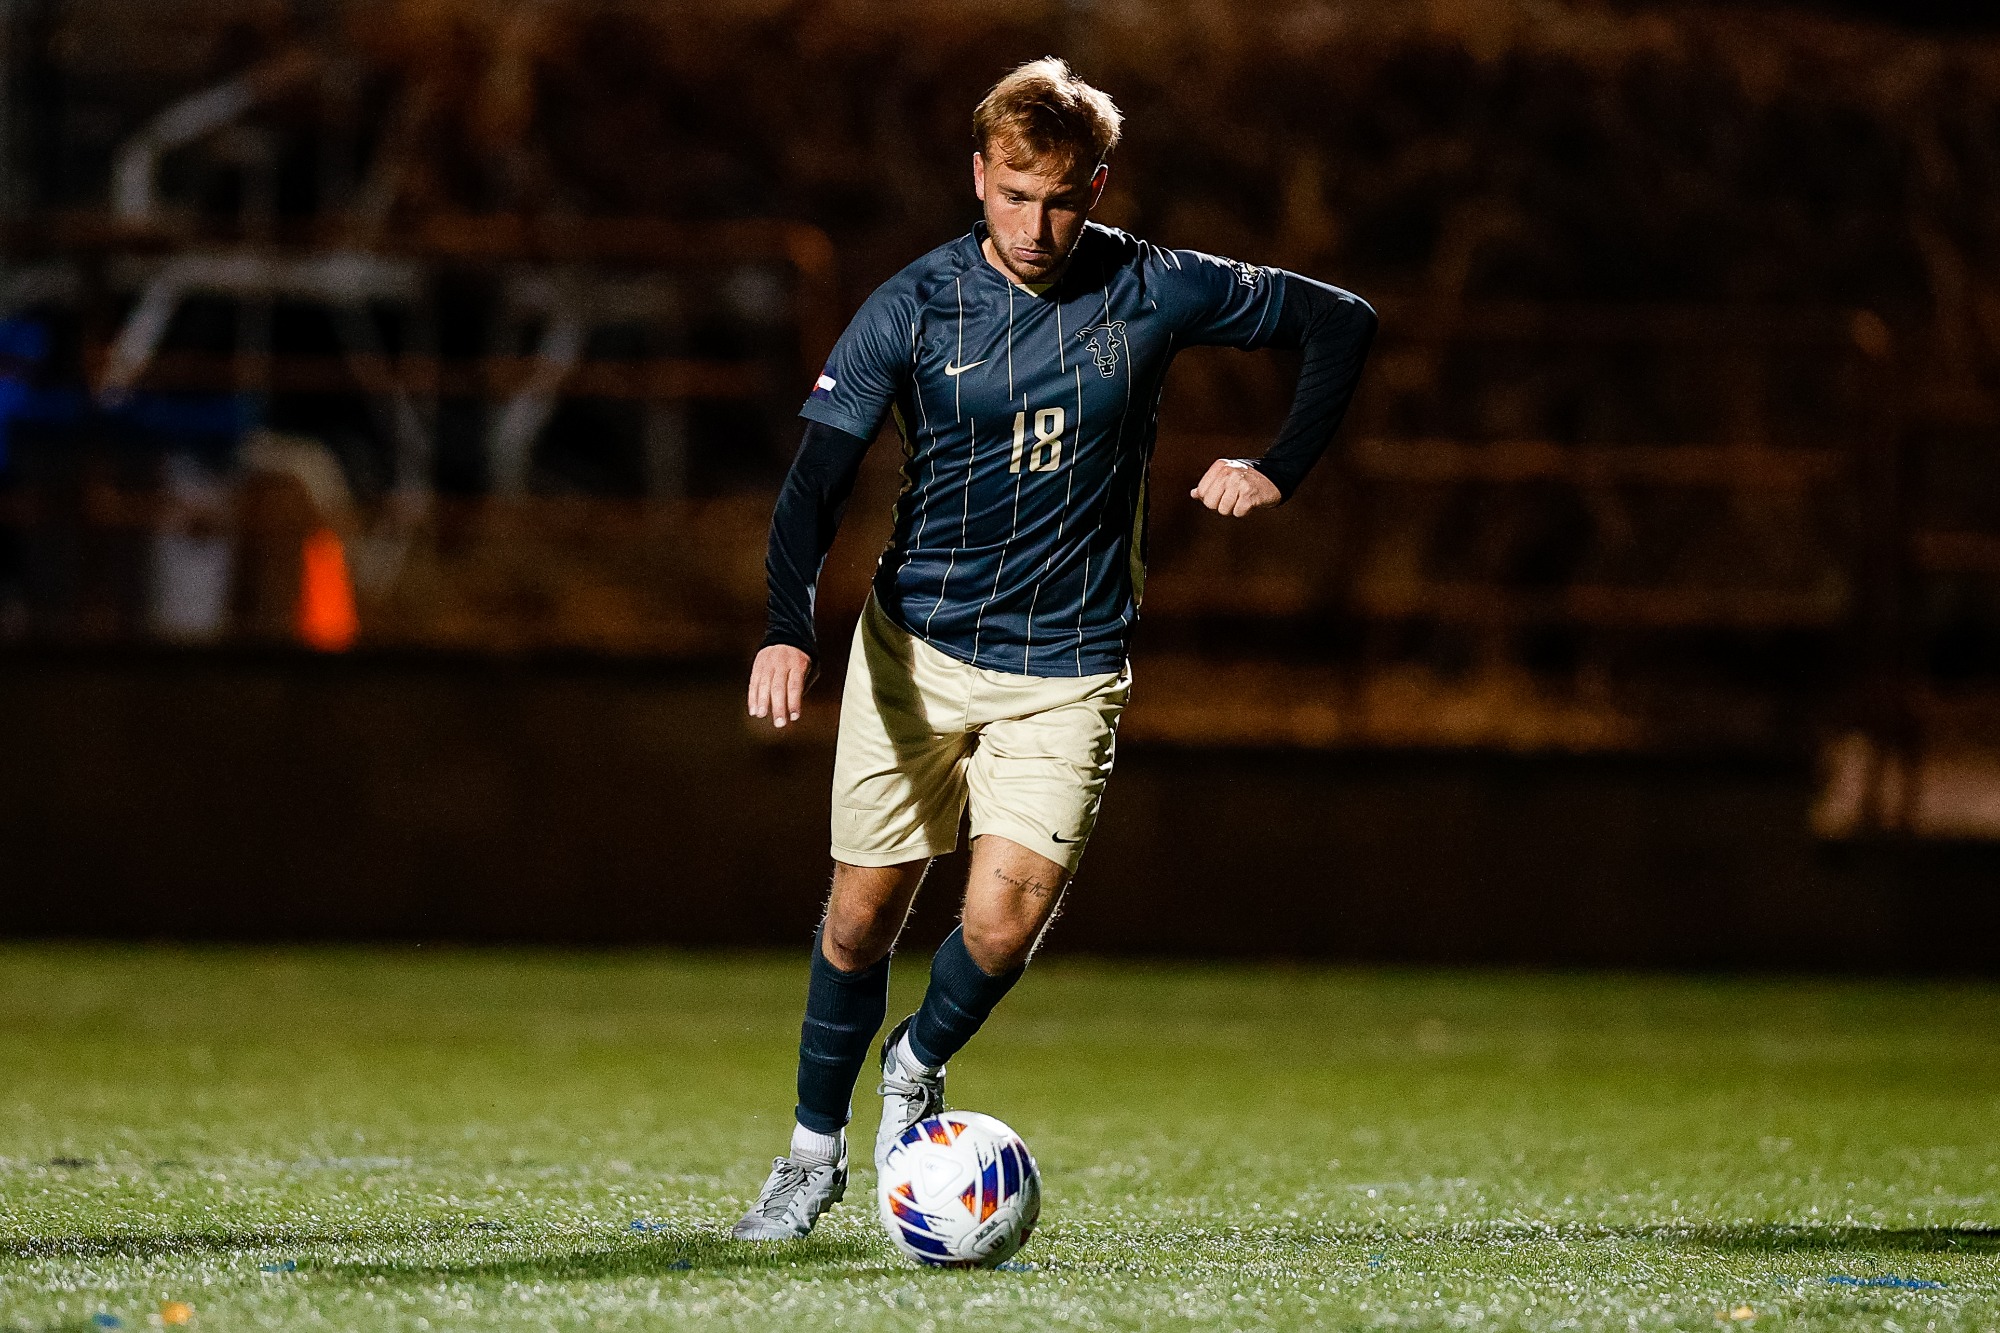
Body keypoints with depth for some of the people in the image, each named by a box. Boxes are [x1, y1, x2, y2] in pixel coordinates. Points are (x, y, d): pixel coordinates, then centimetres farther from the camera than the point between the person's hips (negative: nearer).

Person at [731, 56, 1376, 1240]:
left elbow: (1343, 323, 6)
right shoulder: (913, 309, -9)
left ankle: (917, 1070, 17)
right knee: (862, 917, 6)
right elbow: (817, 482, -15)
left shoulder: (1154, 294, -7)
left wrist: (1280, 471, -5)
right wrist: (790, 630, -31)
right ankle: (816, 1152, 28)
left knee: (1002, 925, -15)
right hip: (915, 653, 0)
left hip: (1069, 671, 0)